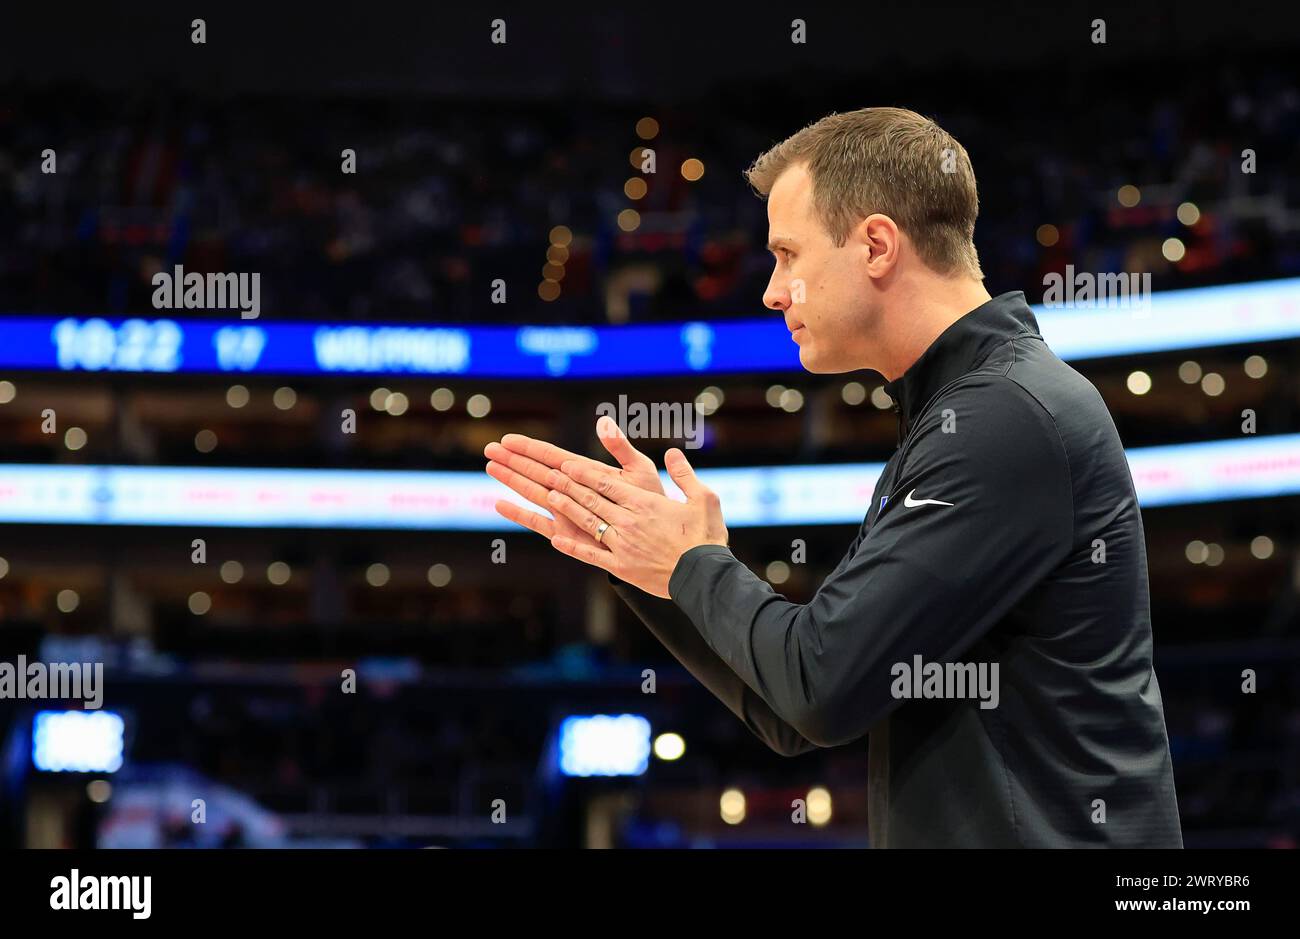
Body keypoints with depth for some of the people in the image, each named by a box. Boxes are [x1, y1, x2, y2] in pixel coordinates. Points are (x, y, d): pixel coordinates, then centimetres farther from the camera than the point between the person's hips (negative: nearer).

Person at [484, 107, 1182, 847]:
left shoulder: (1014, 418, -16)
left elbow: (824, 685, -20)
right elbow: (797, 717, 13)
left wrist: (697, 566, -3)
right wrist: (635, 553, 7)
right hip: (955, 835, 8)